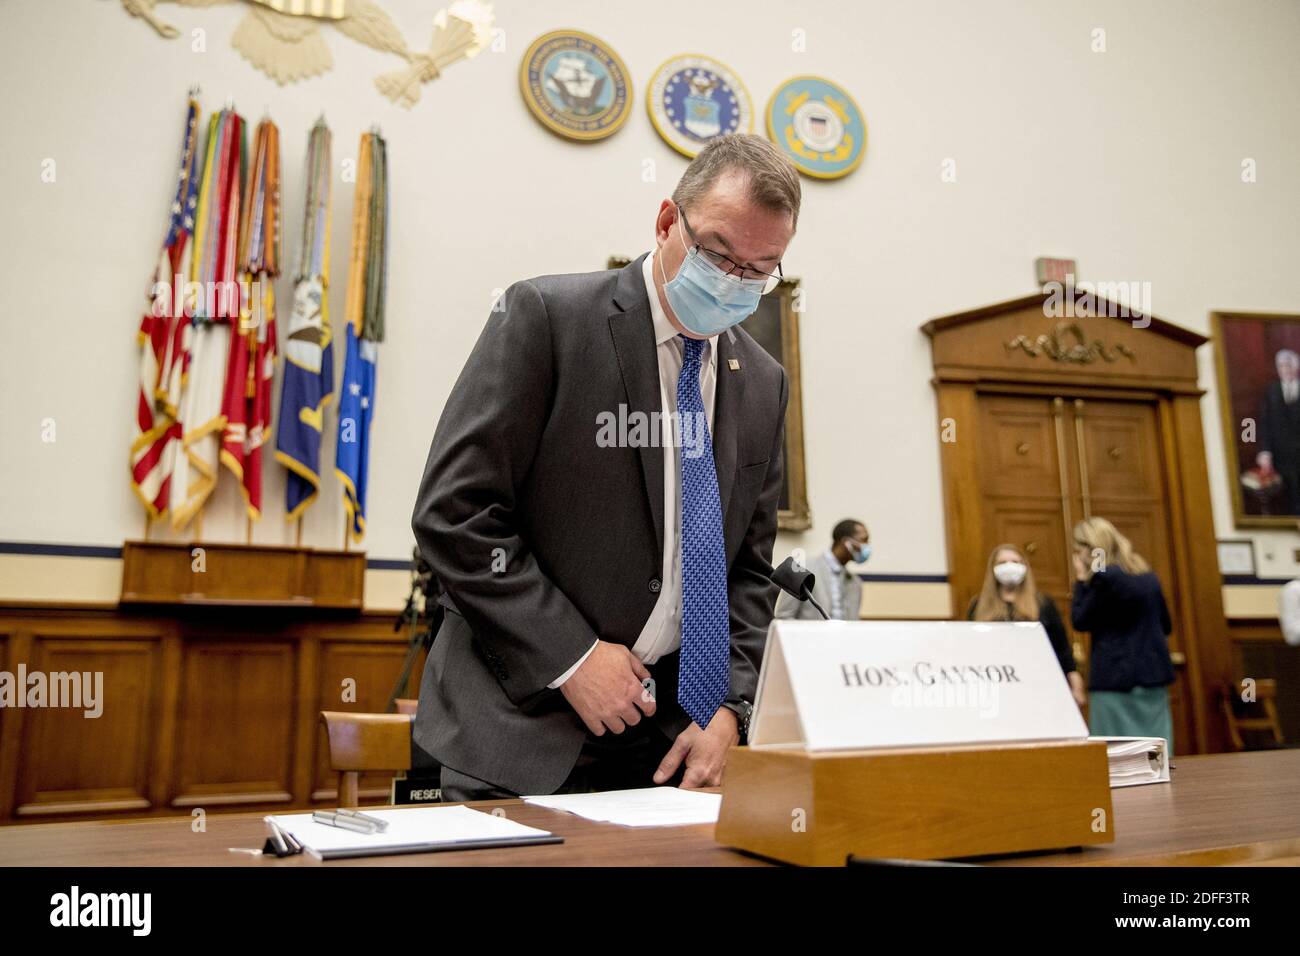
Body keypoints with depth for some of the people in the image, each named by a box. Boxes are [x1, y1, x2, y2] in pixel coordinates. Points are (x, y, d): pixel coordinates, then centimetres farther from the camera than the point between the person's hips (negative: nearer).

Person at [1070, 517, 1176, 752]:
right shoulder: (1148, 575, 11)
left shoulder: (1104, 577, -13)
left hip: (1116, 678, -8)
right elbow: (1166, 625, 19)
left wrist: (1081, 580, 0)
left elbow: (1079, 621, -6)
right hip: (1154, 674, 8)